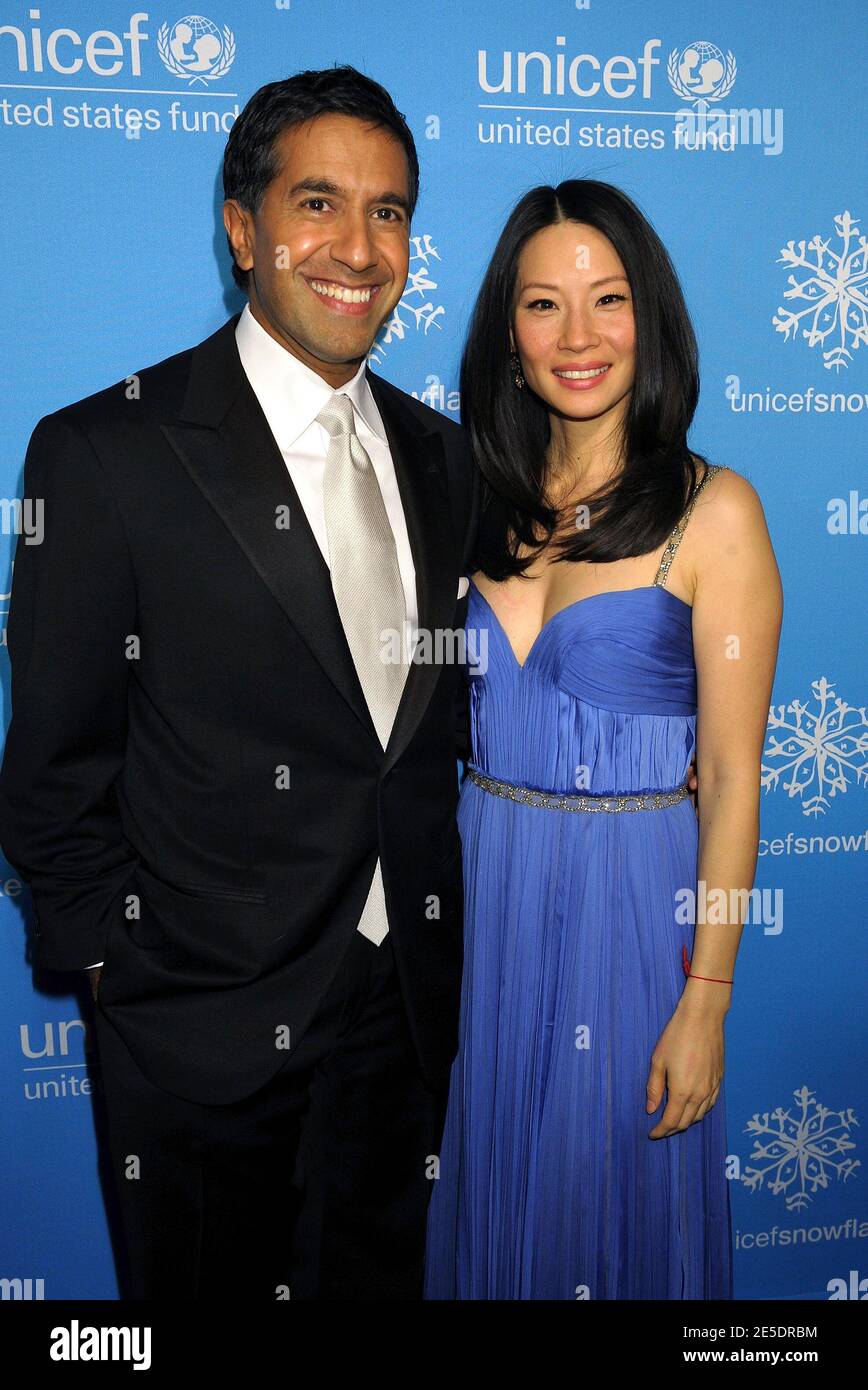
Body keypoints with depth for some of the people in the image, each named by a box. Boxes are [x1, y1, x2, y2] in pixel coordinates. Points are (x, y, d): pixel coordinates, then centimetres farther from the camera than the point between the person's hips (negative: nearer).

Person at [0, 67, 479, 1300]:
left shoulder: (441, 456, 5)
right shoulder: (107, 453, -13)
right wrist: (126, 966, -9)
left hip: (405, 1005, 5)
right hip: (206, 1023, -4)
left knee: (381, 1274, 23)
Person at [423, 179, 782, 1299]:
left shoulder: (712, 510, -10)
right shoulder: (486, 500, 4)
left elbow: (732, 778, -10)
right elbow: (452, 720, 10)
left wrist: (706, 1001, -10)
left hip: (630, 898, -4)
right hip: (480, 884, 4)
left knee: (612, 1179, 14)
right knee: (490, 1177, 19)